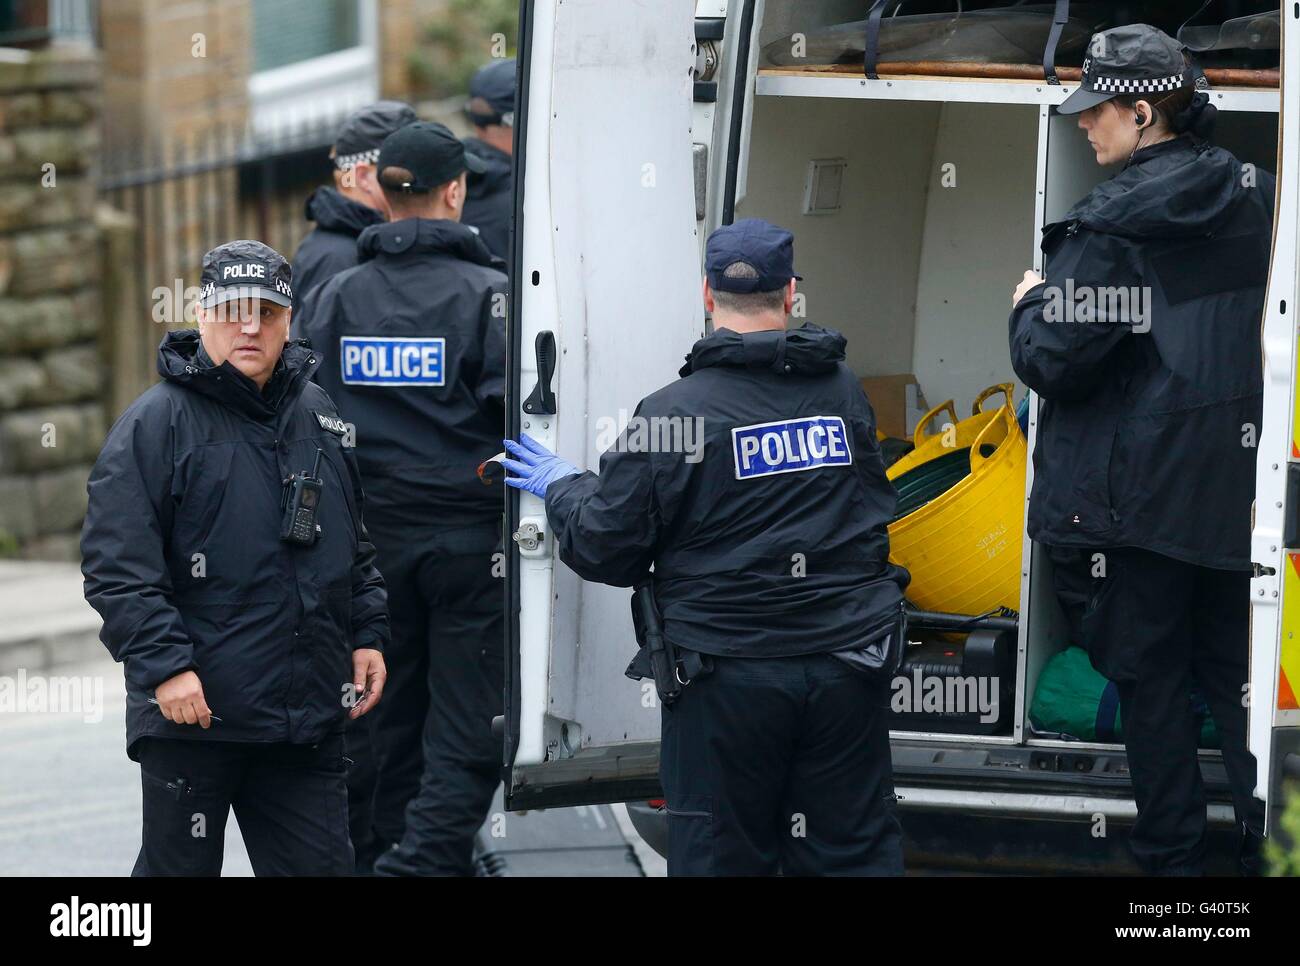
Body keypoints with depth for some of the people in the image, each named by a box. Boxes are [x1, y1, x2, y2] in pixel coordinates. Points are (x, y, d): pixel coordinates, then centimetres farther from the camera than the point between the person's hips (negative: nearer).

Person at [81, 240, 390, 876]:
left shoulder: (319, 417, 14)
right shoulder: (157, 423, -6)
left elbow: (357, 549, 26)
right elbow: (116, 566, -12)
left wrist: (369, 634, 15)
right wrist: (163, 664, -20)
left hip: (308, 724, 5)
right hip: (191, 716, -5)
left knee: (321, 868, 6)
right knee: (180, 868, 4)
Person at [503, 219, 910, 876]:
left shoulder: (672, 414, -12)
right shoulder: (847, 395, 0)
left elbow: (605, 550, -7)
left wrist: (560, 486, 13)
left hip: (727, 679, -3)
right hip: (848, 667, 3)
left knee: (721, 856, 6)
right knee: (853, 852, 10)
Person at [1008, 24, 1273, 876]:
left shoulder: (1112, 229, -17)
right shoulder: (1255, 201, 4)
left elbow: (1050, 361, -17)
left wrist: (1031, 306, 2)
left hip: (1134, 496, -6)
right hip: (1236, 485, 6)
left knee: (1152, 677, 5)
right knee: (1238, 672, 12)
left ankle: (1174, 854, 9)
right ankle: (1267, 838, 7)